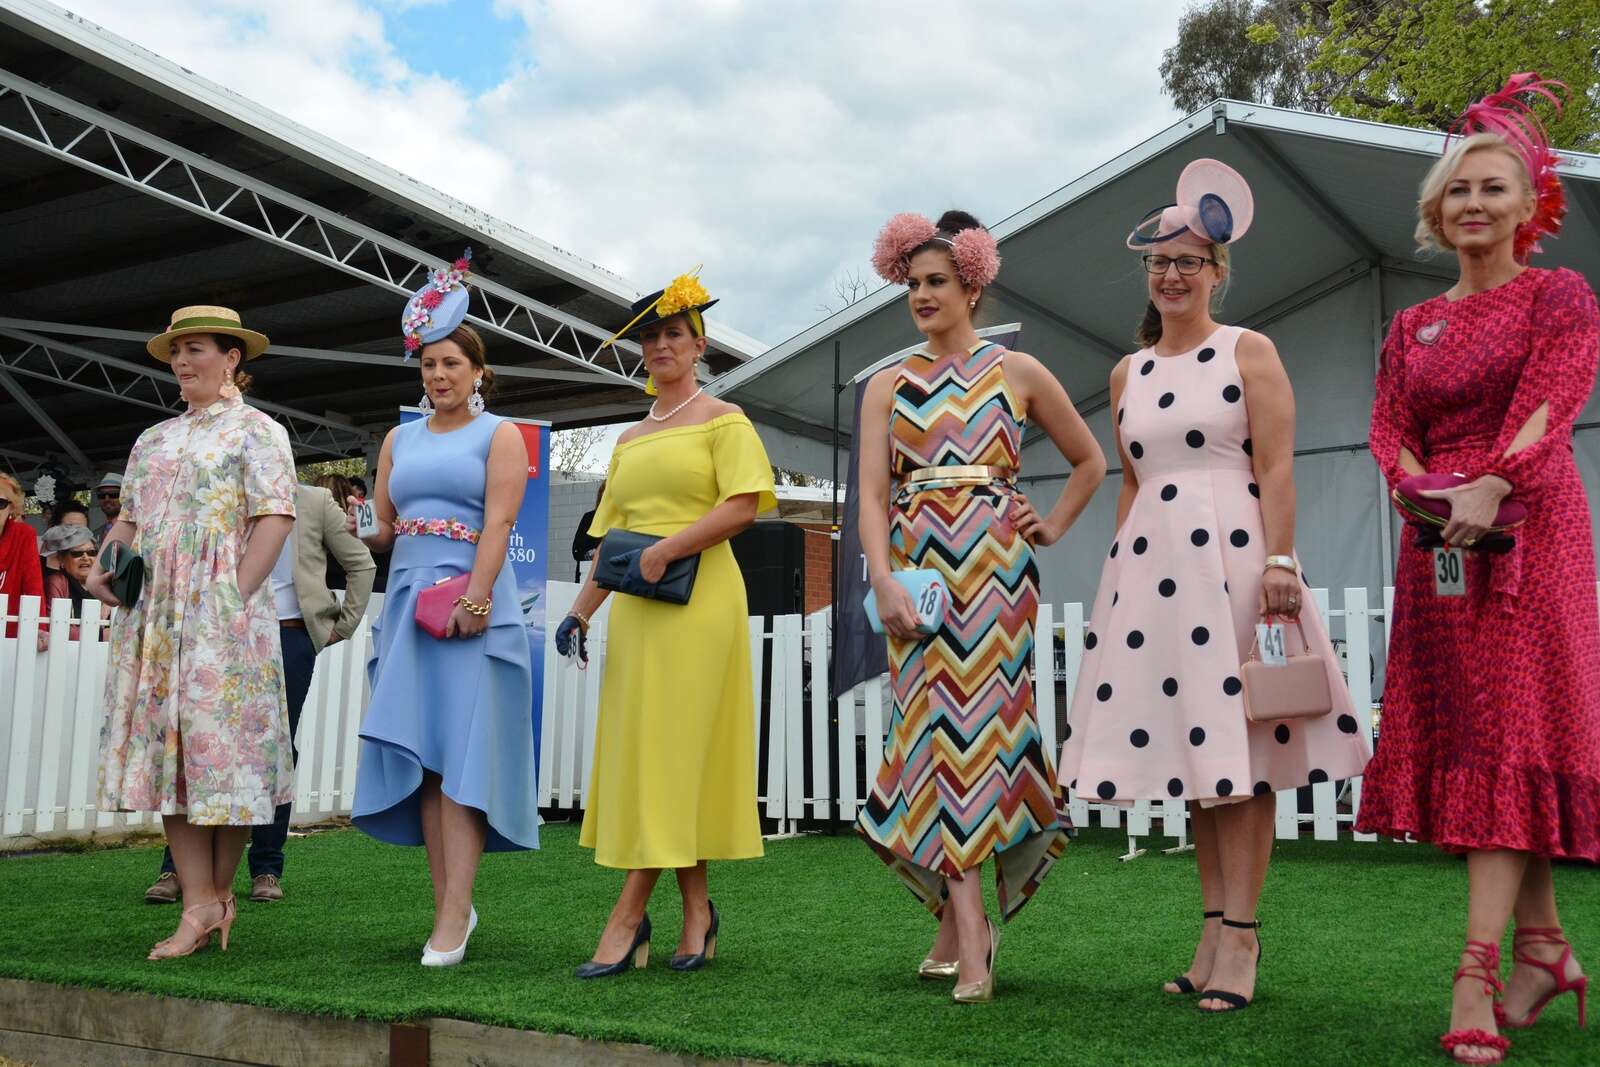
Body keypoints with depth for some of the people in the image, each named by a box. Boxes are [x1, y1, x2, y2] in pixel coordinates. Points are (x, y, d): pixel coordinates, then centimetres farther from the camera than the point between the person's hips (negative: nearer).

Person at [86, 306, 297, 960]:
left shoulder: (257, 431, 2)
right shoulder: (153, 440, 22)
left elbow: (275, 518, -9)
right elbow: (130, 518, 23)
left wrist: (237, 596, -16)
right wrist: (103, 567, 4)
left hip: (221, 611, -6)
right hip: (152, 612, 6)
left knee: (222, 741, -5)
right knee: (164, 744, 1)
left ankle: (221, 888, 8)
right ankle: (199, 906, 3)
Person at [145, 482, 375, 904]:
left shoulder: (316, 503, 4)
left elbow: (360, 563, 9)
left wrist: (343, 625, 6)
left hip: (291, 637, -1)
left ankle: (267, 870, 12)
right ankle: (176, 867, 3)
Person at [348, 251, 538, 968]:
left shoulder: (500, 435, 4)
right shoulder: (400, 439, 21)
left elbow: (499, 521, -9)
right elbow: (385, 531, 20)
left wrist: (475, 594, -21)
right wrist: (360, 529, -2)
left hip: (472, 602, -5)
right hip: (409, 596, 6)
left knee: (460, 751, -10)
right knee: (420, 755, 2)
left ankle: (453, 915, -12)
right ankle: (451, 905, 8)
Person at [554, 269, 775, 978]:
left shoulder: (723, 420, 4)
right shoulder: (630, 439, 21)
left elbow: (743, 505, -11)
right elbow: (613, 536, 19)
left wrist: (663, 551, -18)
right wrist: (580, 611, 9)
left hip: (697, 599, -6)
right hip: (634, 606, 6)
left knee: (668, 747, -8)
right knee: (639, 749, 5)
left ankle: (628, 915, -7)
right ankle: (696, 907, 14)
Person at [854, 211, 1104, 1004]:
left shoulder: (1017, 372, 9)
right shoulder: (887, 386, 11)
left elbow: (1089, 461, 19)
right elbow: (871, 493, 0)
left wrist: (1051, 528, 7)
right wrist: (884, 580, -13)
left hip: (995, 566, -1)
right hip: (916, 570, 1)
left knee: (980, 723, -4)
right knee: (937, 728, -4)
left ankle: (957, 919, 9)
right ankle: (970, 934, 0)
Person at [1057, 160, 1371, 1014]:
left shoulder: (1249, 352, 3)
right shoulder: (1128, 373, 16)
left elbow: (1276, 468, -5)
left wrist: (1281, 564, -15)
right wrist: (1122, 567, 11)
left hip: (1233, 551, -5)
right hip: (1150, 559, 5)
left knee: (1237, 742, -6)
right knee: (1187, 742, 6)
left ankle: (1240, 934, -1)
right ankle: (1214, 927, 13)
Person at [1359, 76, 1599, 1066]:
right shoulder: (1413, 325, 17)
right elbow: (1388, 430, 8)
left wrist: (1490, 486, -28)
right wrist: (1425, 492, -13)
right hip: (1437, 539, 5)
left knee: (1511, 730, -10)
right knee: (1460, 729, 3)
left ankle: (1479, 970, -13)